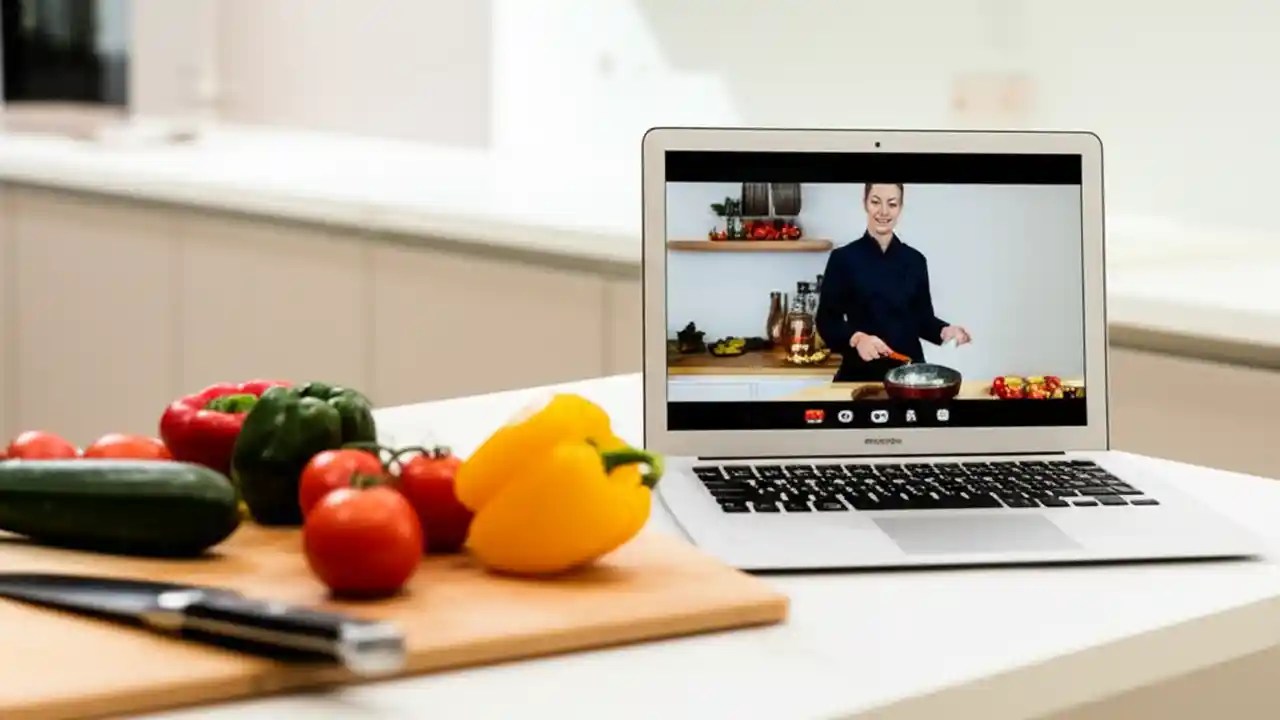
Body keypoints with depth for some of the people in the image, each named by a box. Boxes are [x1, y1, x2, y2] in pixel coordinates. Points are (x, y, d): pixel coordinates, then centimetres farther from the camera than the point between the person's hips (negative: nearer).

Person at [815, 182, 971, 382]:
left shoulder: (915, 260, 5)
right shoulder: (843, 258, -4)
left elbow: (922, 317, 10)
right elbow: (827, 319, -4)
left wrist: (944, 331, -9)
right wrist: (857, 338, -21)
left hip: (908, 372, 2)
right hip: (860, 374, -2)